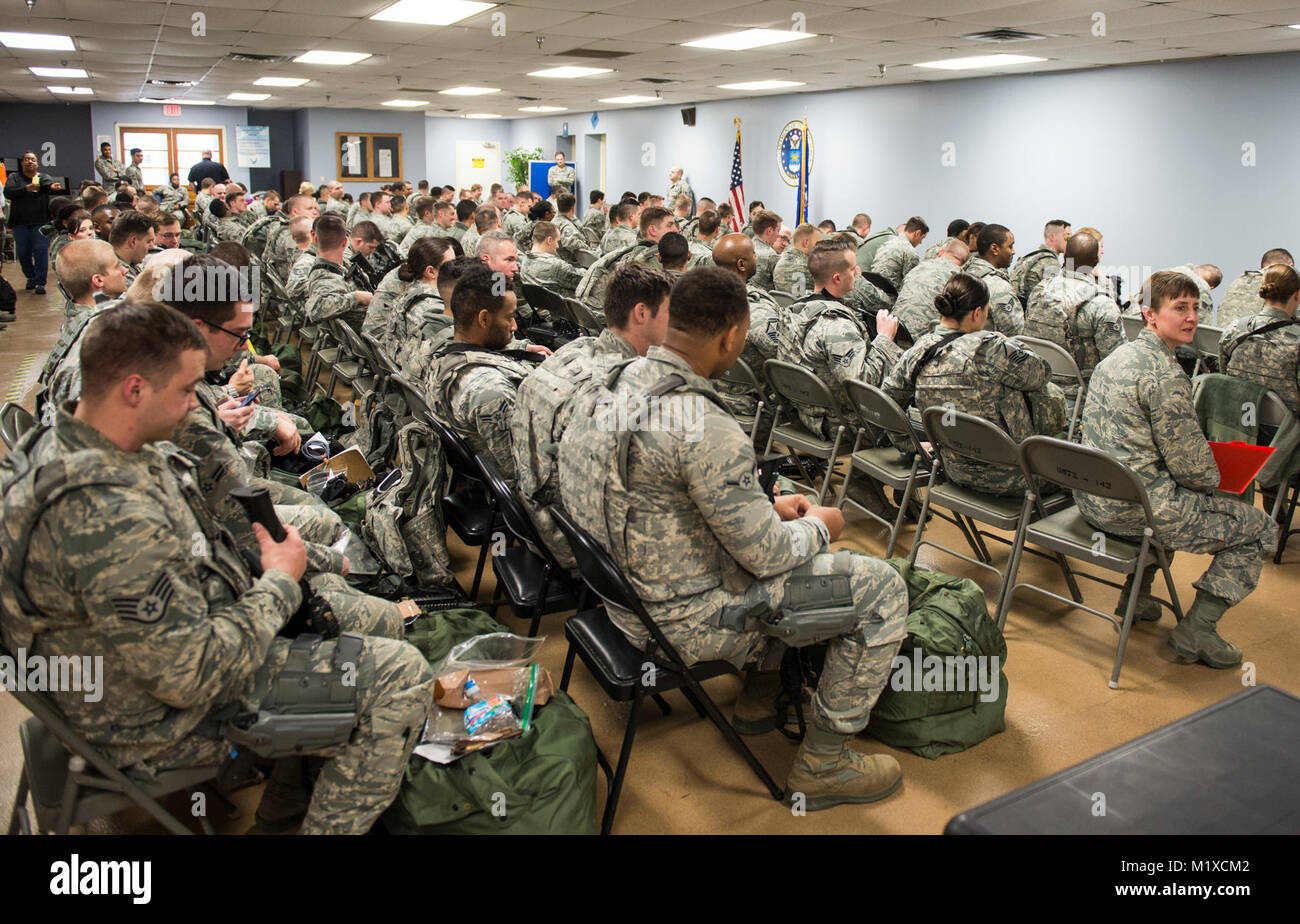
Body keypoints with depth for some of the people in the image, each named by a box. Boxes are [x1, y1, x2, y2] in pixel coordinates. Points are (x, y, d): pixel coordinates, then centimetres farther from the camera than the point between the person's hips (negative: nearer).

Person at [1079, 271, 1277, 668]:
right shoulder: (1166, 376, -19)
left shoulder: (1116, 357, 10)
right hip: (1133, 510, -9)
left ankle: (1137, 594, 35)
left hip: (1092, 498, 9)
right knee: (1261, 530, 7)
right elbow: (1191, 467, -15)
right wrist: (1212, 479, 8)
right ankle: (1195, 631, 5)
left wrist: (1202, 478, 21)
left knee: (1175, 499, 39)